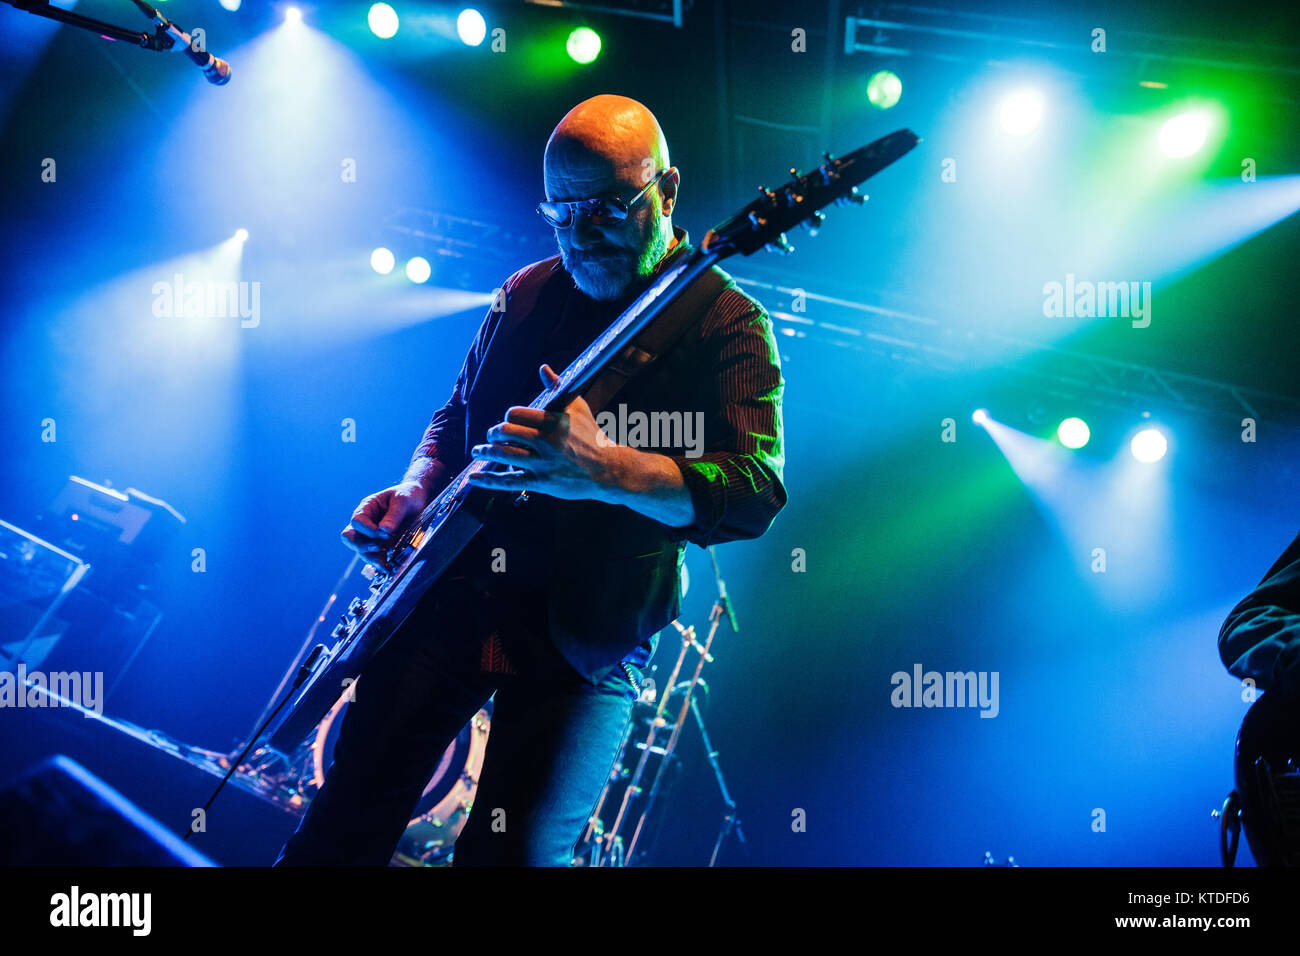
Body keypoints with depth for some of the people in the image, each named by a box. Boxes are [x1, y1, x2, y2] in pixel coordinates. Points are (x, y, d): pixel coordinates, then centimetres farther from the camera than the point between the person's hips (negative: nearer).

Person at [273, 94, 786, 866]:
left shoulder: (726, 325, -8)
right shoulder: (527, 294, 10)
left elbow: (756, 491, -22)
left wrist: (602, 470, -37)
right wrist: (415, 494, 1)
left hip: (586, 646, -4)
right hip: (453, 592, 5)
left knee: (518, 849, -7)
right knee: (350, 814, 5)